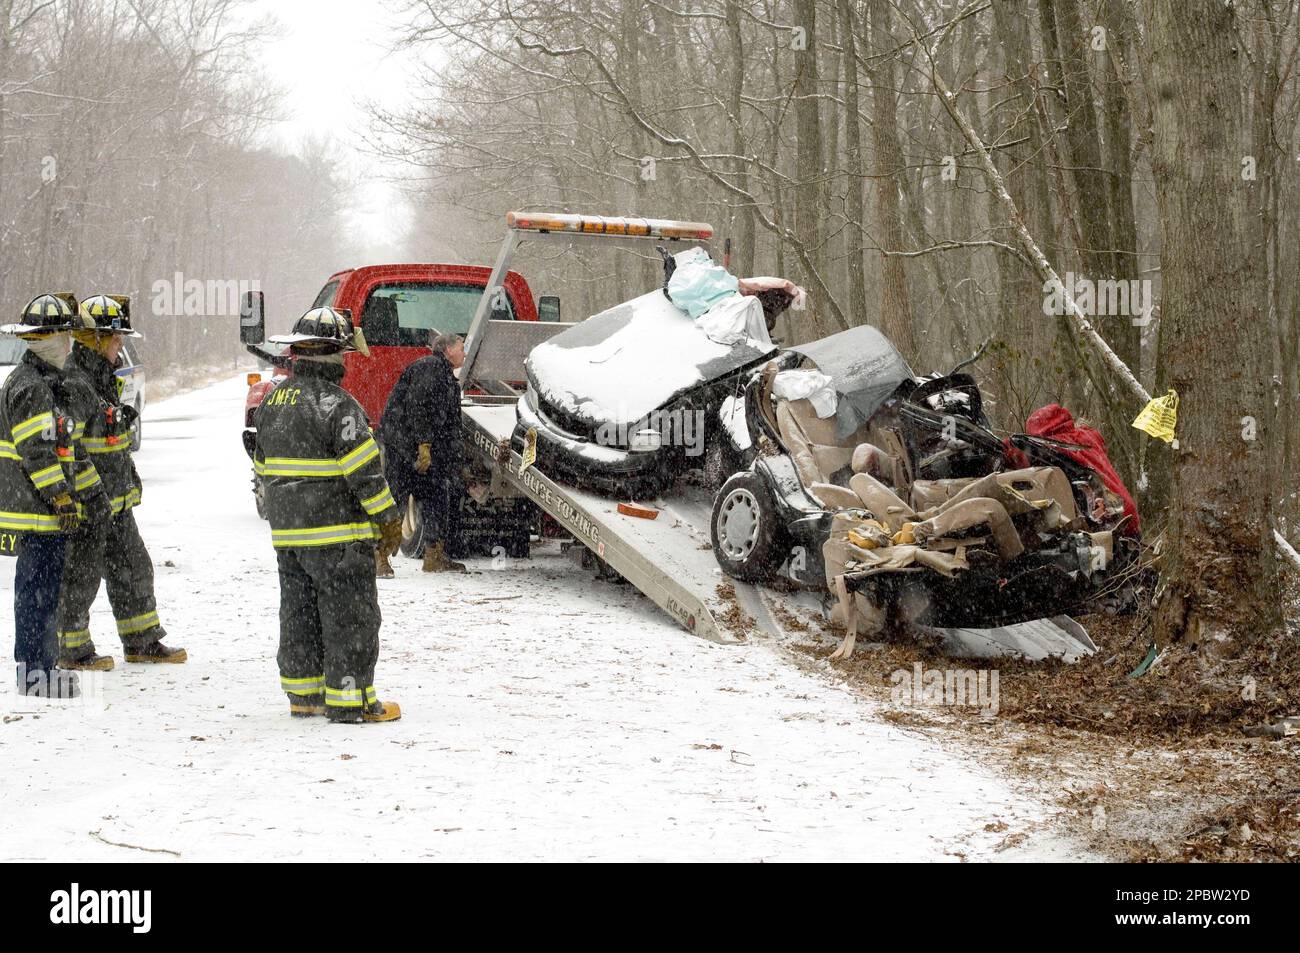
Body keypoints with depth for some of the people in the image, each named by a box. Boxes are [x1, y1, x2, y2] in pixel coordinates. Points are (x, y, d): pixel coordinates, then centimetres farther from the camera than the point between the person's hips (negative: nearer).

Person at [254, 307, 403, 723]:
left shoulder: (272, 401, 9)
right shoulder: (337, 404, -18)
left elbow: (263, 464, 17)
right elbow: (364, 470, -18)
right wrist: (389, 518, -9)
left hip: (287, 532, 8)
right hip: (338, 533, -8)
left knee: (299, 611, 16)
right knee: (349, 615, -1)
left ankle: (302, 692, 22)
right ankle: (349, 700, 0)